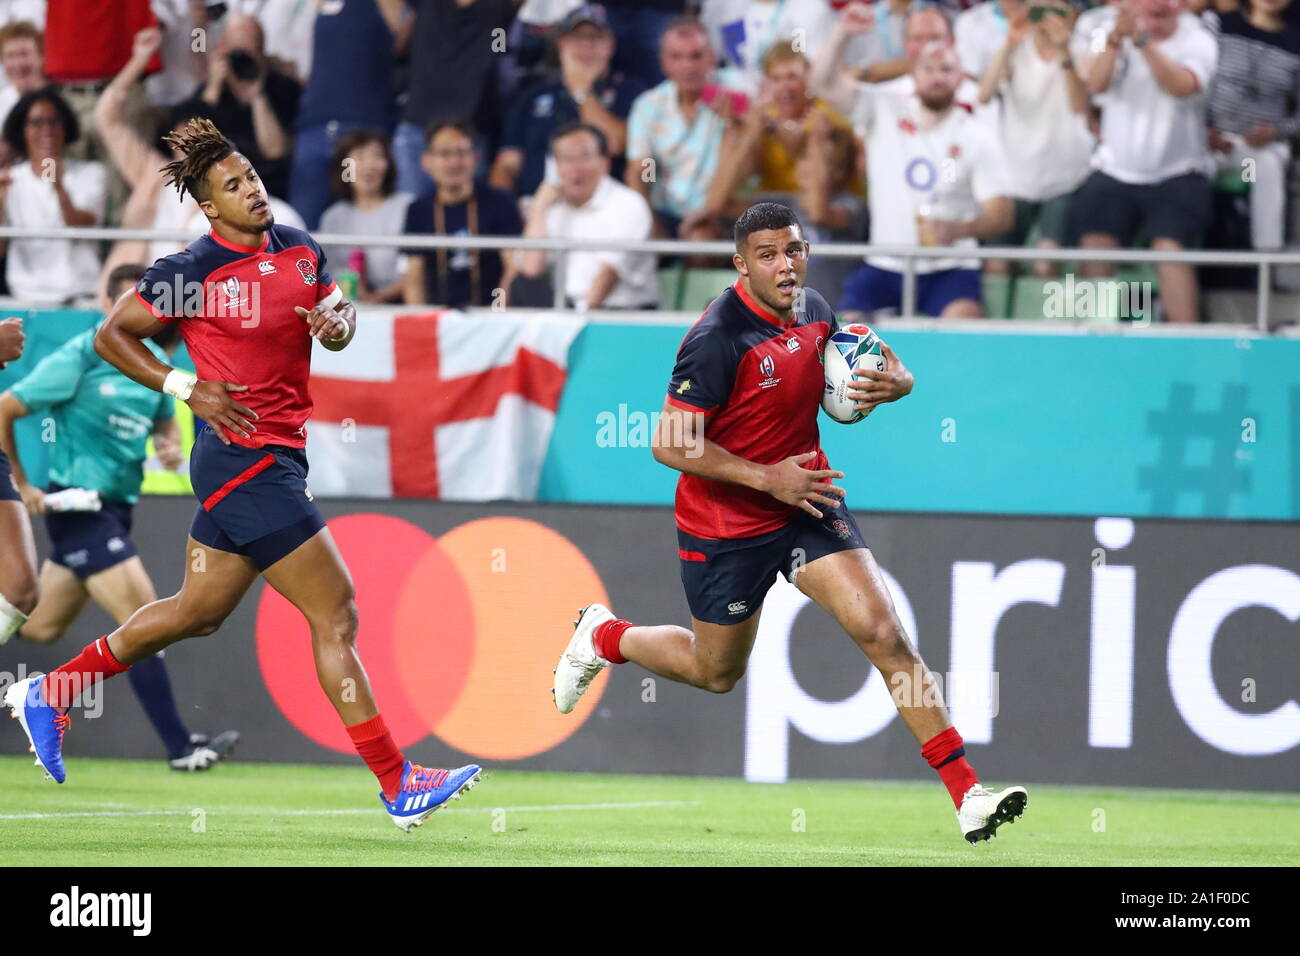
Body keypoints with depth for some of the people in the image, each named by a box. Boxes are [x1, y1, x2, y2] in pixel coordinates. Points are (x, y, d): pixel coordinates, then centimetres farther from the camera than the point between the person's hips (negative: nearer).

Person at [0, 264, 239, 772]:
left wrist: (171, 448, 1)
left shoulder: (154, 362, 8)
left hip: (115, 508, 8)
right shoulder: (76, 361, -13)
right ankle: (179, 747, -11)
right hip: (79, 507, -8)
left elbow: (165, 421, 25)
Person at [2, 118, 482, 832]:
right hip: (244, 460, -9)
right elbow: (111, 336, -3)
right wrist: (188, 389, -12)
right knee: (335, 612, -9)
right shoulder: (193, 271, -12)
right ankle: (398, 787, -6)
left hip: (277, 459, 9)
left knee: (196, 614, 19)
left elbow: (339, 317, 19)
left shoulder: (300, 250, 7)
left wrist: (338, 323, -5)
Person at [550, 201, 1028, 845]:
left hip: (807, 501, 4)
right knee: (717, 673, 15)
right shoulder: (718, 339, -24)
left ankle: (967, 796, -16)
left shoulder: (813, 310, -2)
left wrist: (893, 381, -6)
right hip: (725, 529, -4)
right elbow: (671, 445, -23)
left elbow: (838, 386, 17)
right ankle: (603, 636, 46)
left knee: (883, 632, -13)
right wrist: (767, 478, -23)